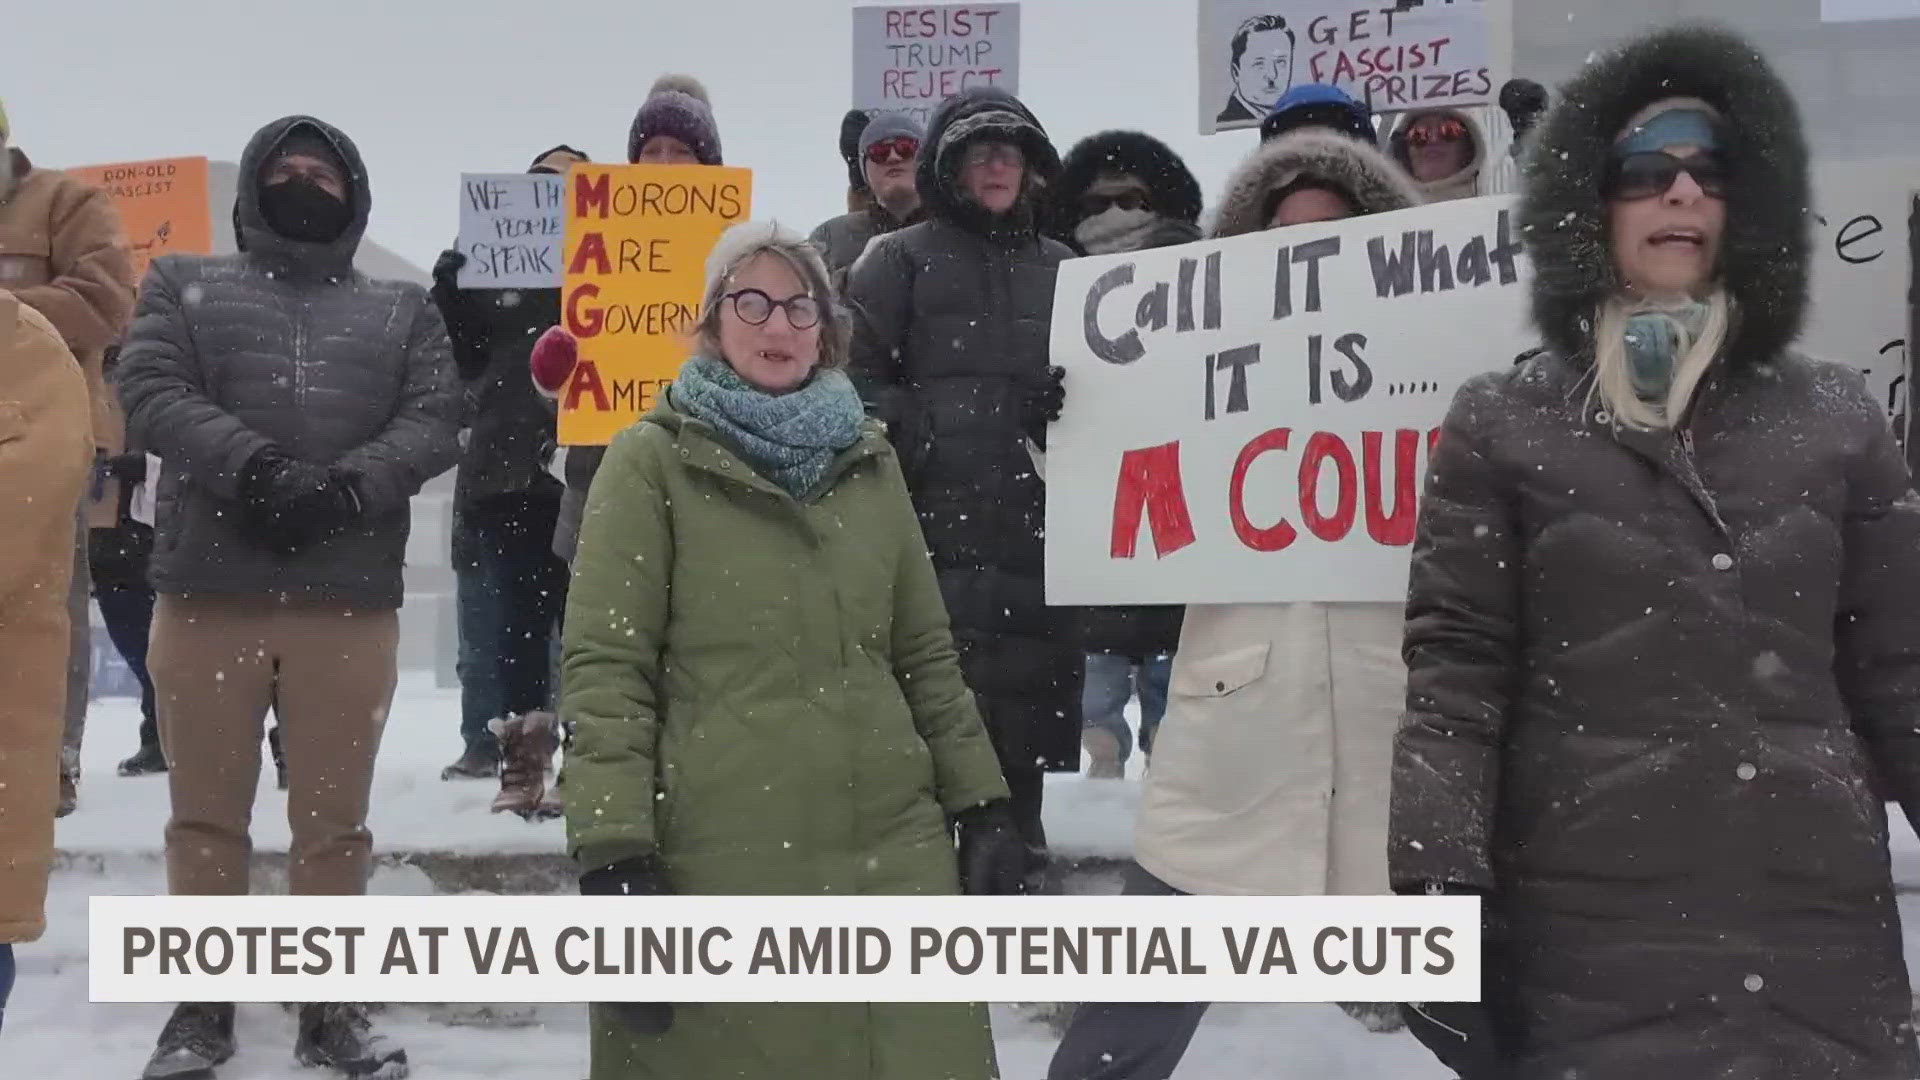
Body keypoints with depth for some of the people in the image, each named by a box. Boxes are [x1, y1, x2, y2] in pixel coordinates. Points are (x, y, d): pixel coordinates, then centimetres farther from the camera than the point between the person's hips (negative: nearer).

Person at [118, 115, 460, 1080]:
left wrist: (350, 485, -17)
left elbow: (436, 420, 1)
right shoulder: (185, 284, 15)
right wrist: (251, 466, -18)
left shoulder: (403, 310, 16)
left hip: (351, 602, 0)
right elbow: (151, 390, -2)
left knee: (334, 819, 7)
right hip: (206, 594, 0)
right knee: (205, 814, 7)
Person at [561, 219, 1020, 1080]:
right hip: (715, 865, -4)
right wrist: (613, 854, -14)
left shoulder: (868, 461, 13)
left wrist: (983, 805, 10)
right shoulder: (652, 462, 0)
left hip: (891, 853, 4)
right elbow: (604, 670, -6)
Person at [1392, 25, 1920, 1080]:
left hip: (1821, 924, 3)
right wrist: (1434, 880, -13)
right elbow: (1454, 673, -3)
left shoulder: (1835, 419, 8)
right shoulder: (1502, 424, 2)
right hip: (1582, 931, -2)